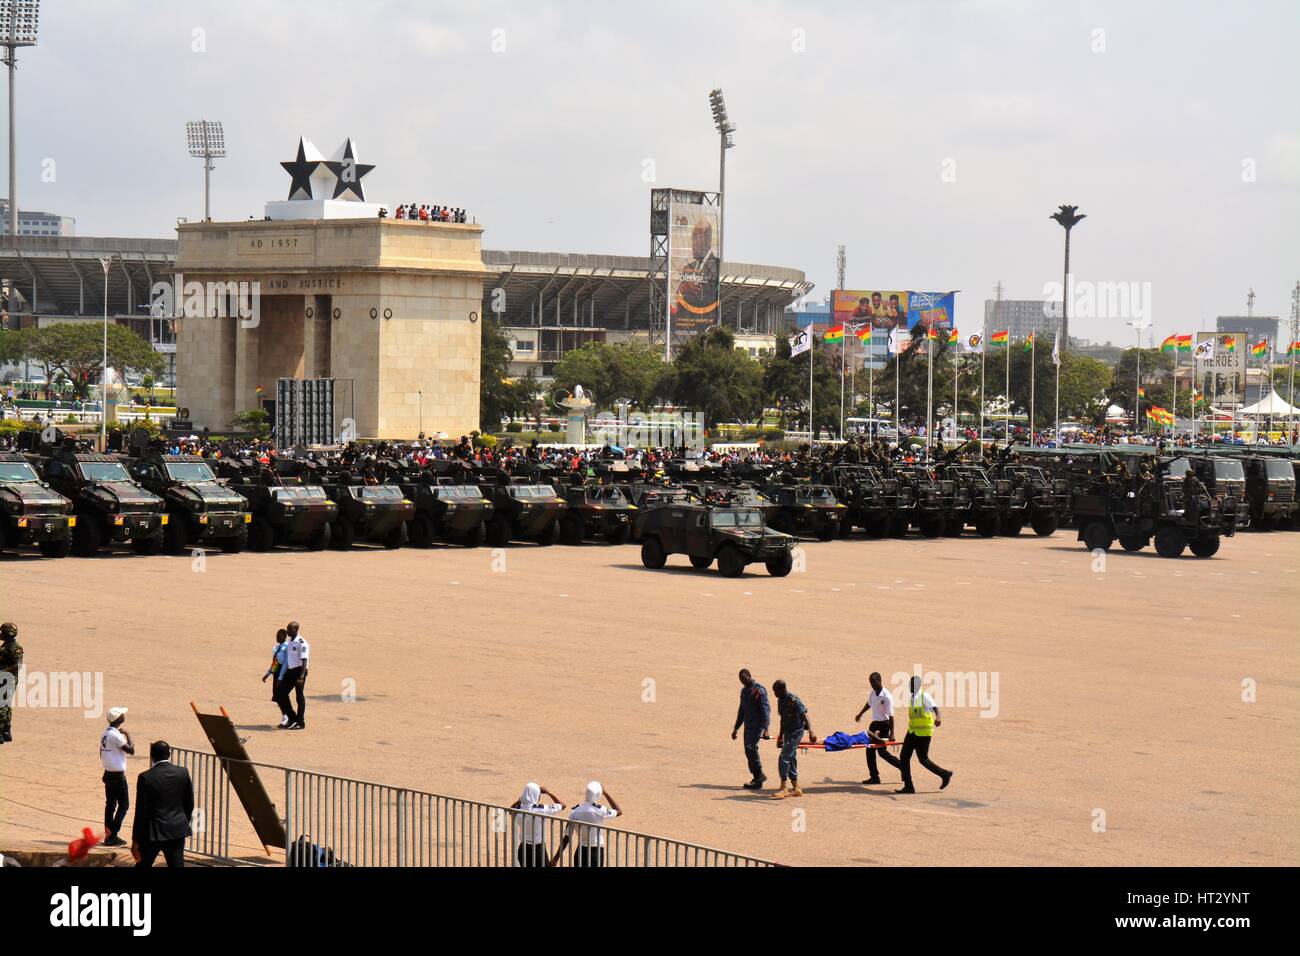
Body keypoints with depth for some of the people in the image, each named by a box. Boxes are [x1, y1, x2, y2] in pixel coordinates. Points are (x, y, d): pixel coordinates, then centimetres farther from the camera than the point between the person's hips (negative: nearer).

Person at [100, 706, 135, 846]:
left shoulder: (104, 734, 8)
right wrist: (127, 734, -8)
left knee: (110, 804, 12)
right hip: (118, 775, -9)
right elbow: (131, 750, -19)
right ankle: (112, 836, -6)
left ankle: (109, 836, 13)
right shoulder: (116, 735, -19)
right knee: (124, 805, -1)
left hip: (108, 773, 9)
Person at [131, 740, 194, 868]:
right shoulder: (183, 773, -2)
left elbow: (141, 811, -10)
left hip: (153, 832, -3)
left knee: (142, 866, 14)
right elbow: (189, 804, 6)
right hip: (177, 830, 3)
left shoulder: (146, 777, -13)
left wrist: (135, 839, -3)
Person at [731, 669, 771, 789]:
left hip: (757, 724, -8)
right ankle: (757, 779, 9)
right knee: (748, 751, 4)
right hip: (748, 724, 8)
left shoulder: (759, 690, -10)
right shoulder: (744, 690, 16)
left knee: (751, 747, -21)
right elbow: (741, 710, 25)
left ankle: (759, 774, -15)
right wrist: (736, 728, 26)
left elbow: (765, 710, -15)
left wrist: (765, 729, -22)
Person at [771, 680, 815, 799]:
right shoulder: (780, 701, 9)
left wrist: (811, 732, -41)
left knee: (784, 758, -14)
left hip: (796, 732, -9)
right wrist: (780, 737, 25)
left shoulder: (794, 701, -19)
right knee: (791, 759, 11)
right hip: (788, 732, 9)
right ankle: (795, 788, 17)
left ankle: (783, 788, -12)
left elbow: (805, 715, -28)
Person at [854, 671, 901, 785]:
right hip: (875, 724, 8)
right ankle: (874, 776, 9)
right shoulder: (873, 693, 2)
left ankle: (902, 767, 10)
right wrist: (860, 714, 37)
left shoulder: (887, 696, -21)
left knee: (882, 751, -7)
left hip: (884, 725, -8)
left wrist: (892, 734, -23)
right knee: (870, 750, 4)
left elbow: (891, 715, -21)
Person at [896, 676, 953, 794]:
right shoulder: (911, 698, 9)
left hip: (923, 733, -8)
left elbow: (934, 708, -30)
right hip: (912, 732, 8)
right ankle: (908, 786, 6)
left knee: (923, 759, -1)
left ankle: (945, 774, 18)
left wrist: (938, 717, -49)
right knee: (904, 757, 2)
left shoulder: (925, 697, -15)